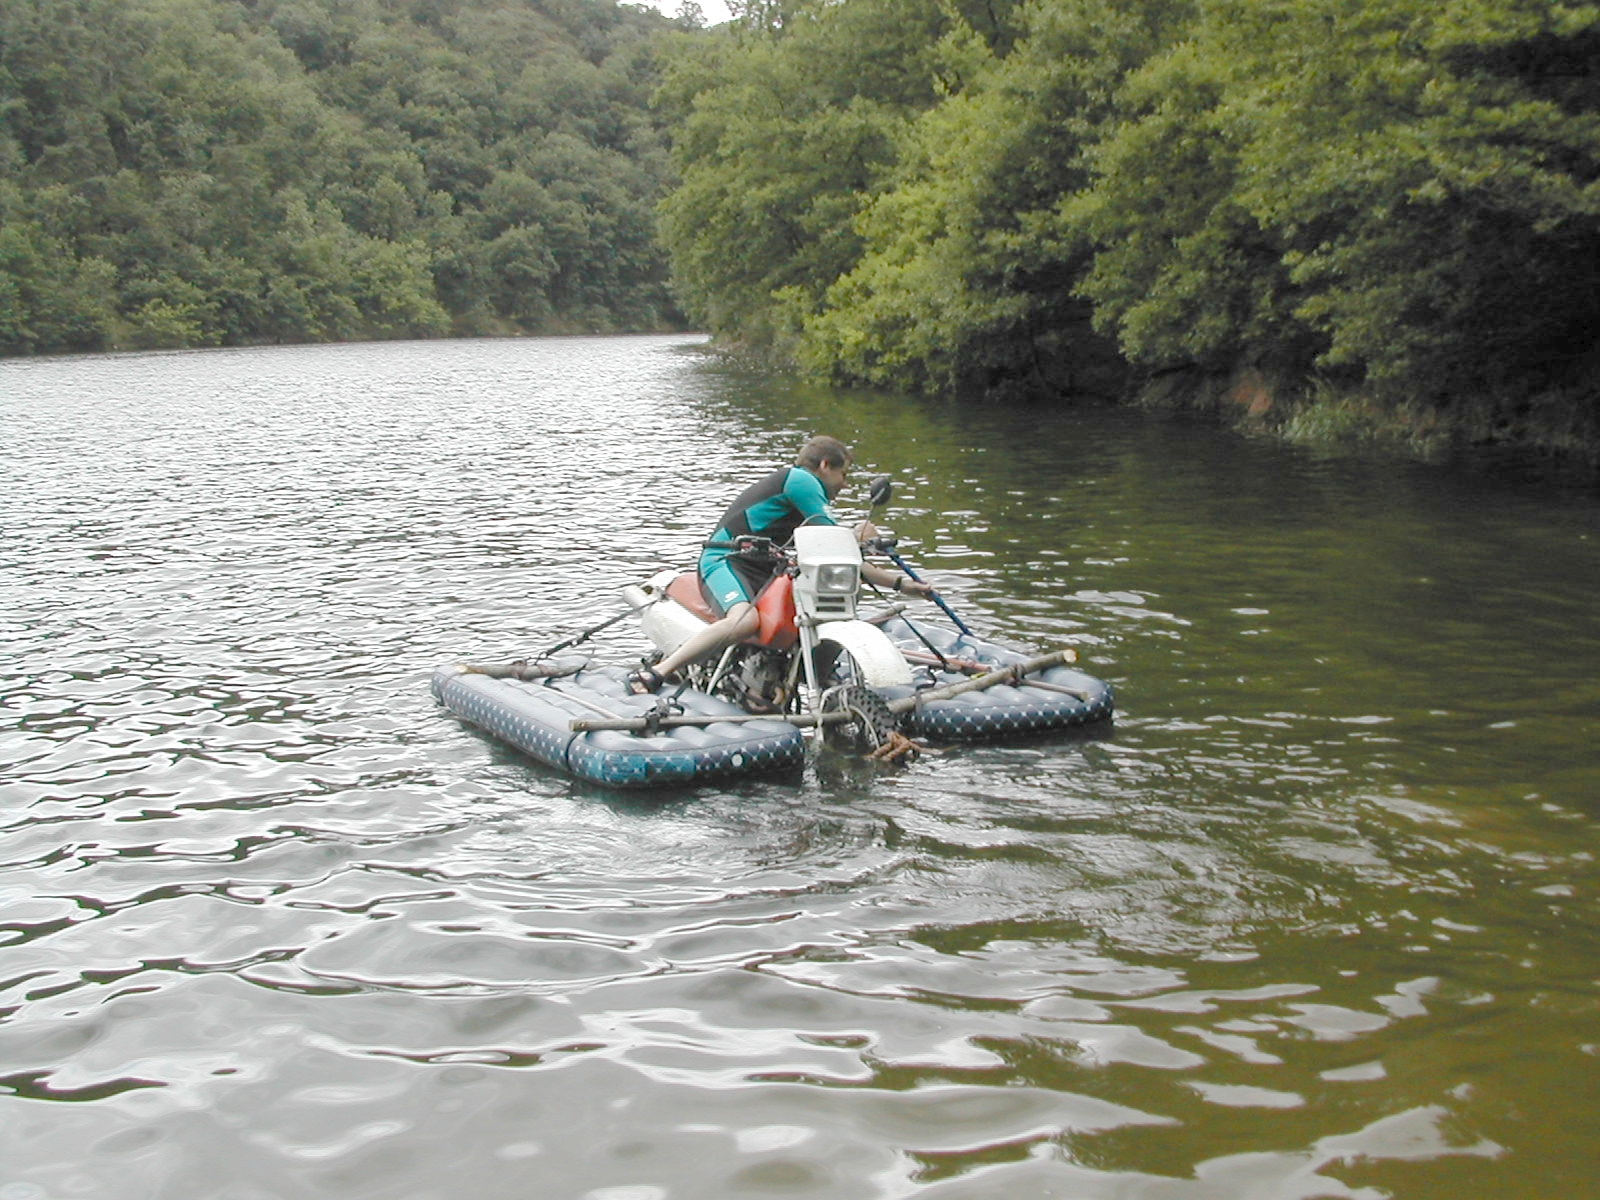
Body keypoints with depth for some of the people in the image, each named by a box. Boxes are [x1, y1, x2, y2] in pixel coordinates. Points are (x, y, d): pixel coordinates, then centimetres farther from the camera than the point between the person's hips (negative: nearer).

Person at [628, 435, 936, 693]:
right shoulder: (800, 479, -5)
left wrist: (898, 583, 22)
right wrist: (858, 537, 11)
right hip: (724, 560, -10)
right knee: (745, 620, -38)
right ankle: (654, 674, -40)